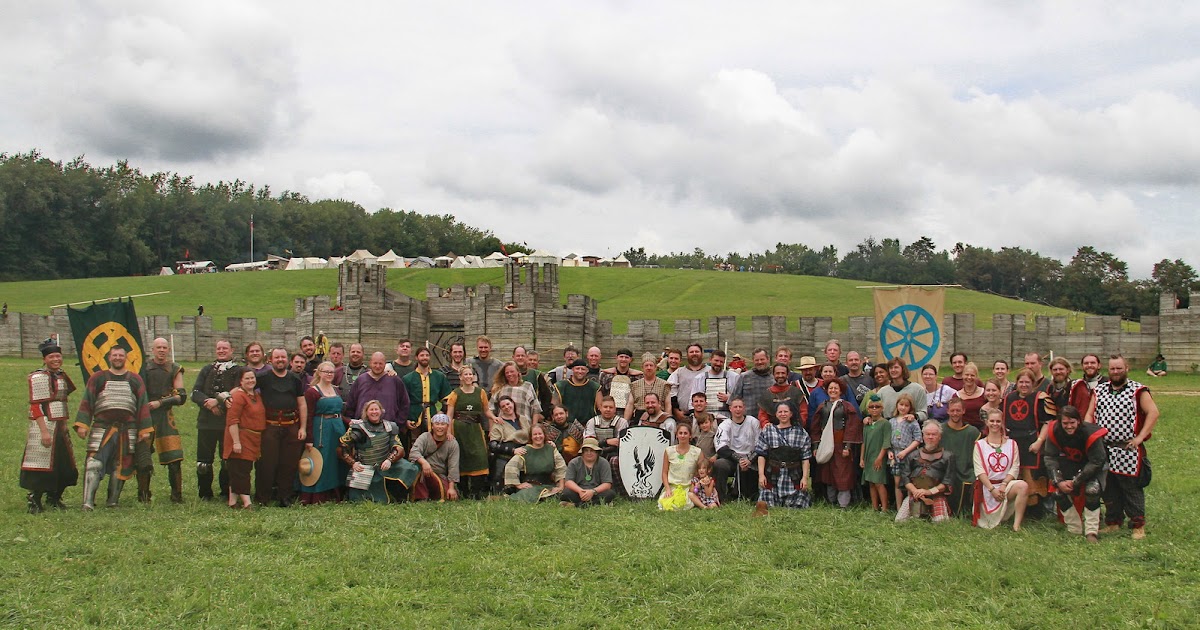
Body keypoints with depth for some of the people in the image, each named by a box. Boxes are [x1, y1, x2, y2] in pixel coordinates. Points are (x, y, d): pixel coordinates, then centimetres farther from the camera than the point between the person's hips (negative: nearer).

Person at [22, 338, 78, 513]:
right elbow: (36, 406, -16)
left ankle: (54, 498, 25)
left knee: (64, 465, 11)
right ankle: (34, 501, 3)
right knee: (42, 466, -6)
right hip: (44, 427, -8)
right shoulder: (38, 378, -11)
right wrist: (44, 431, -21)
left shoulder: (62, 376, 14)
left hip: (61, 427, 8)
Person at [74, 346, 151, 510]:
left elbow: (143, 405, 10)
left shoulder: (135, 380, 12)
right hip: (101, 428, -2)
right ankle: (88, 502, -11)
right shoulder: (98, 378, 8)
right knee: (94, 464, -11)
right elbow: (86, 402, 3)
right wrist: (82, 424, -7)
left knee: (121, 466, 6)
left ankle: (113, 501, 17)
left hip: (127, 430, 2)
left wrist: (145, 429, 4)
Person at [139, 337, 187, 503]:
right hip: (144, 415, 0)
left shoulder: (174, 369, 8)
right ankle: (143, 495, 12)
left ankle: (177, 495, 3)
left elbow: (181, 396, 2)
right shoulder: (143, 366, 8)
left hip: (165, 415, 0)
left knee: (174, 458, -6)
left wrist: (160, 402, -8)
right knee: (142, 459, 0)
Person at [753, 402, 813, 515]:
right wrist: (761, 474, -6)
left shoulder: (801, 433, 8)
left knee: (795, 505, -2)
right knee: (768, 505, -14)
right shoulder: (767, 431, 8)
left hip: (793, 475, 1)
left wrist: (805, 477, -4)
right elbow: (761, 455, 3)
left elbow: (805, 458, 5)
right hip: (772, 475, -1)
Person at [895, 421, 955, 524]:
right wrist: (916, 492, -10)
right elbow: (905, 477, 8)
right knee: (899, 521, -15)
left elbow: (948, 481, 0)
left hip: (936, 496, -2)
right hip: (914, 495, 2)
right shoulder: (913, 455, 17)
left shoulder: (947, 456, 10)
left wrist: (930, 491, -12)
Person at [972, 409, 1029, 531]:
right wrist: (992, 489, -15)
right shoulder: (980, 445, 7)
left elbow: (1015, 468, 2)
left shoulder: (1011, 444, 12)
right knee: (991, 524, -13)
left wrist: (1003, 485, -13)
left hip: (1006, 483, 1)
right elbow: (979, 471, -3)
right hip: (987, 486, -1)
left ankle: (1016, 525, -29)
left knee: (1023, 486, -34)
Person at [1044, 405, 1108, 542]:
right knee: (1058, 491, -11)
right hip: (1072, 464, 5)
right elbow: (1050, 457, -15)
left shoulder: (1090, 434, -31)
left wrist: (1075, 482, -27)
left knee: (1092, 490, -29)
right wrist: (1058, 481, -26)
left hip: (1094, 466, -4)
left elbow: (1096, 462, -26)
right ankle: (1075, 530, 2)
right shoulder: (1054, 432, -20)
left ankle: (1092, 532, -19)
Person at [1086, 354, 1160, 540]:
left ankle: (1138, 525, 6)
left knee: (1132, 488, -2)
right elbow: (1090, 415, 14)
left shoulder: (1138, 390, -3)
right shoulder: (1099, 391, 11)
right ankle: (1113, 522, 22)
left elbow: (1153, 412, -11)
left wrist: (1140, 437, -15)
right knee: (1108, 489, 11)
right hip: (1103, 450, 5)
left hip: (1128, 450, -5)